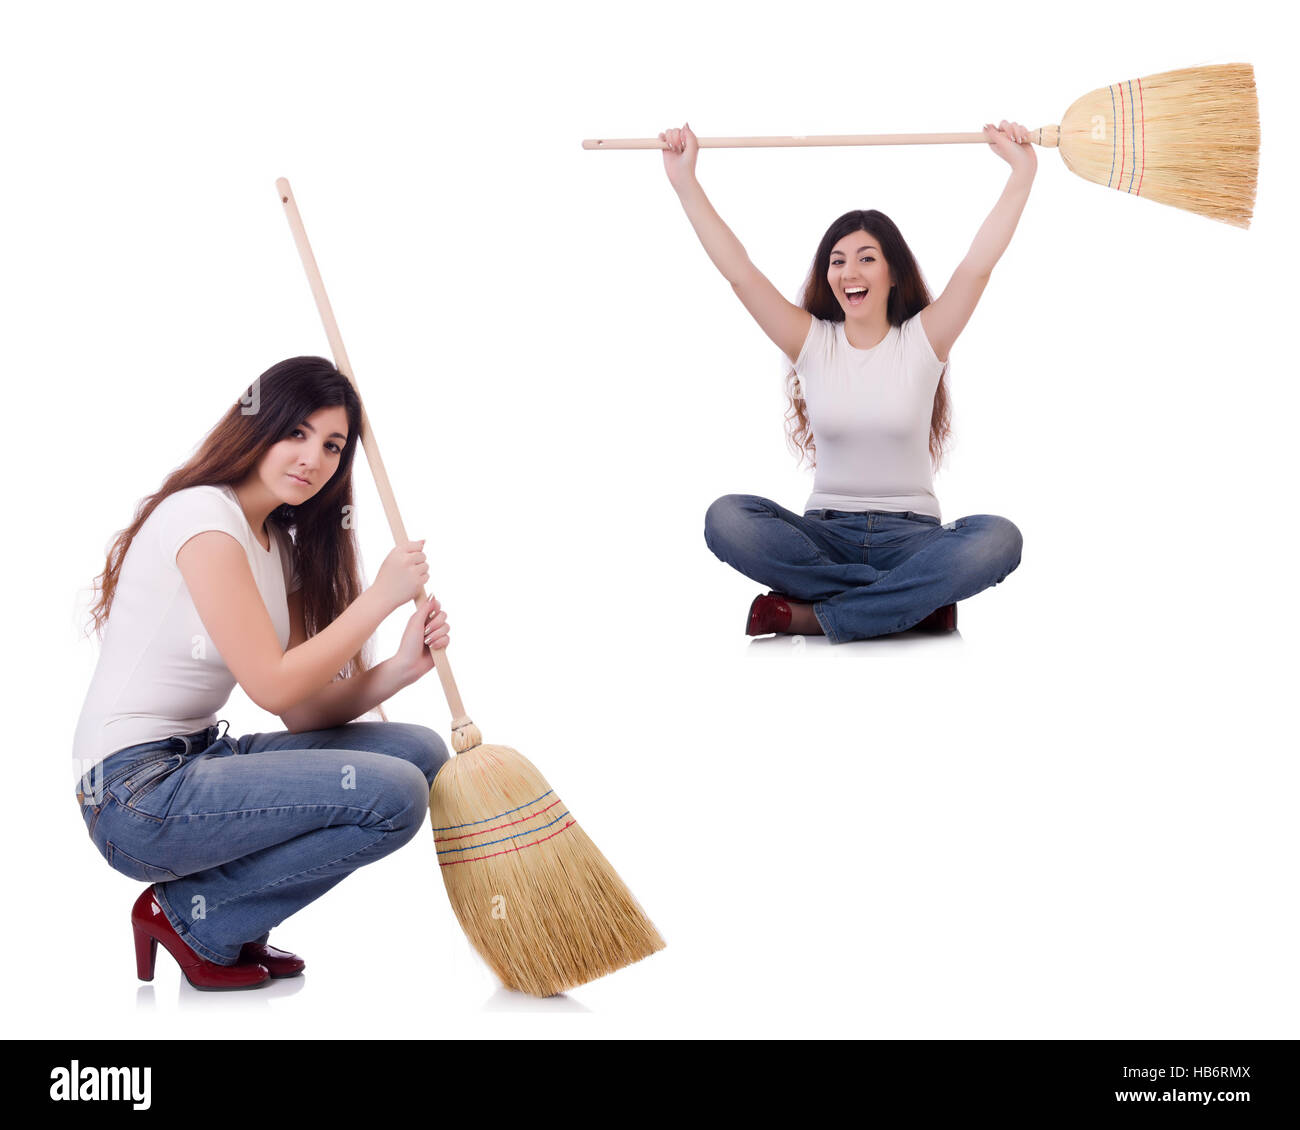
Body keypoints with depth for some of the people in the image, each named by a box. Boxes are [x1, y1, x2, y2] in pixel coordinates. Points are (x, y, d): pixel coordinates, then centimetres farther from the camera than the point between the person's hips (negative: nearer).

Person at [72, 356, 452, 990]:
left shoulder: (281, 545, 14)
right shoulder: (203, 515, -14)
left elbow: (303, 713, 5)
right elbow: (273, 686, -19)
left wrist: (401, 667, -11)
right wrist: (381, 596, -12)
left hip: (198, 762, 9)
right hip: (136, 794, -9)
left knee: (420, 751, 0)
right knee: (394, 795, -20)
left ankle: (217, 908, 5)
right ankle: (190, 917, -3)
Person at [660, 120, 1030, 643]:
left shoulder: (922, 340, 4)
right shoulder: (812, 341, 7)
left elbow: (977, 266, -7)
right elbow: (740, 272, -1)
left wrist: (1023, 172, -15)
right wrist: (685, 181, -6)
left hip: (910, 534, -1)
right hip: (826, 533, 1)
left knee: (998, 538, -33)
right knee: (726, 517, -29)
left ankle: (810, 615, -29)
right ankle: (913, 600, -25)